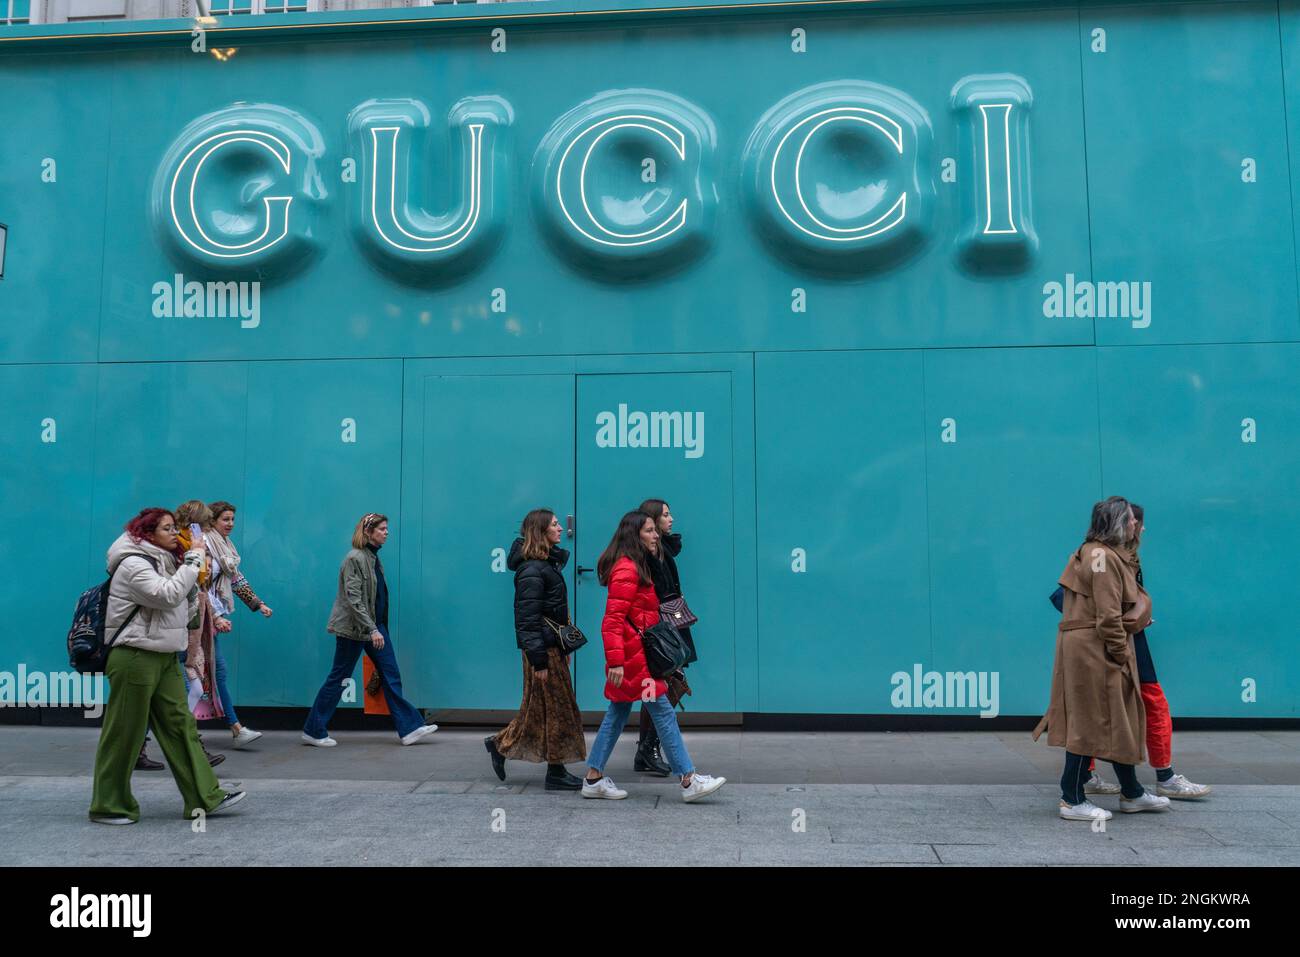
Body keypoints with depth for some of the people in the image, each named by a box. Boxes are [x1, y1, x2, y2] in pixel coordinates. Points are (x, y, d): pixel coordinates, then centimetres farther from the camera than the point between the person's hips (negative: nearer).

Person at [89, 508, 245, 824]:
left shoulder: (164, 562, 16)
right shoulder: (133, 564, -11)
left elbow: (186, 609, 14)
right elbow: (168, 595, -25)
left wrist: (193, 576, 1)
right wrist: (193, 559, -17)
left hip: (165, 657, 9)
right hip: (135, 657, -9)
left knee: (180, 724, 5)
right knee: (124, 733, 1)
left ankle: (205, 797, 6)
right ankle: (109, 806, 14)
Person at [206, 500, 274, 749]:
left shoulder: (226, 547, 14)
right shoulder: (205, 546, -13)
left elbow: (237, 579, 18)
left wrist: (258, 604, 13)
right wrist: (217, 617, -23)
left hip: (215, 613, 9)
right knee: (218, 668, -8)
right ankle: (236, 729, -5)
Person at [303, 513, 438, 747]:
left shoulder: (373, 557, 11)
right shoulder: (355, 558, -15)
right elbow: (353, 599, -21)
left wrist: (377, 628, 17)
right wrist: (372, 630, -24)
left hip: (375, 626, 9)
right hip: (354, 628, -9)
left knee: (391, 675, 4)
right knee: (338, 678, 2)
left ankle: (409, 728, 5)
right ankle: (313, 731, 15)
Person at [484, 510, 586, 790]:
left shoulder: (547, 562, 14)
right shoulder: (532, 570, -17)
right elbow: (528, 617, -20)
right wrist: (538, 660, -21)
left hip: (551, 644, 10)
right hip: (544, 647, -10)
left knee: (540, 708, 15)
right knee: (557, 708, -1)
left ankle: (500, 744, 24)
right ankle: (556, 773, 9)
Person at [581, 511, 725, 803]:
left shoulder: (634, 566, 17)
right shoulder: (627, 570, -16)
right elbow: (613, 619, -22)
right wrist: (615, 660, -27)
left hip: (635, 653, 11)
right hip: (633, 655, -11)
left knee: (618, 714, 13)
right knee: (664, 713, -5)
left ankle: (593, 779, 19)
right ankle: (689, 781, 0)